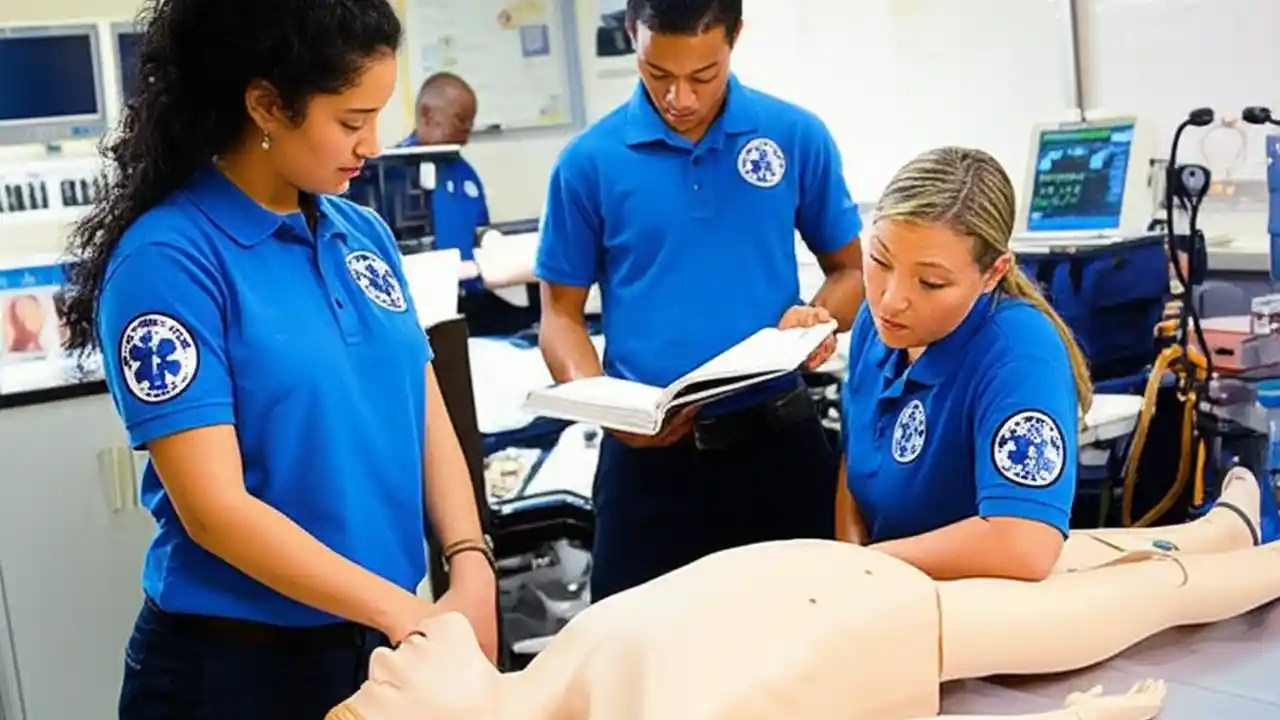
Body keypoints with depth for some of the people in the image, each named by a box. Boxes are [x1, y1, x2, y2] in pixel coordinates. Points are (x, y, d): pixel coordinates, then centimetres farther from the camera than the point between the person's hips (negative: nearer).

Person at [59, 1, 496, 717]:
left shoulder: (363, 232, 4)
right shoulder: (168, 258, -15)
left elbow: (428, 413, 4)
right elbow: (213, 508, -20)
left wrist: (471, 568, -12)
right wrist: (405, 611, -23)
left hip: (383, 646, 6)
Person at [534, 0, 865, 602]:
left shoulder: (798, 137, -1)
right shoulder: (588, 161, -3)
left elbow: (852, 269, 10)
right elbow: (561, 313, 2)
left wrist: (821, 316, -13)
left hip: (779, 437, 1)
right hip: (650, 454, -1)